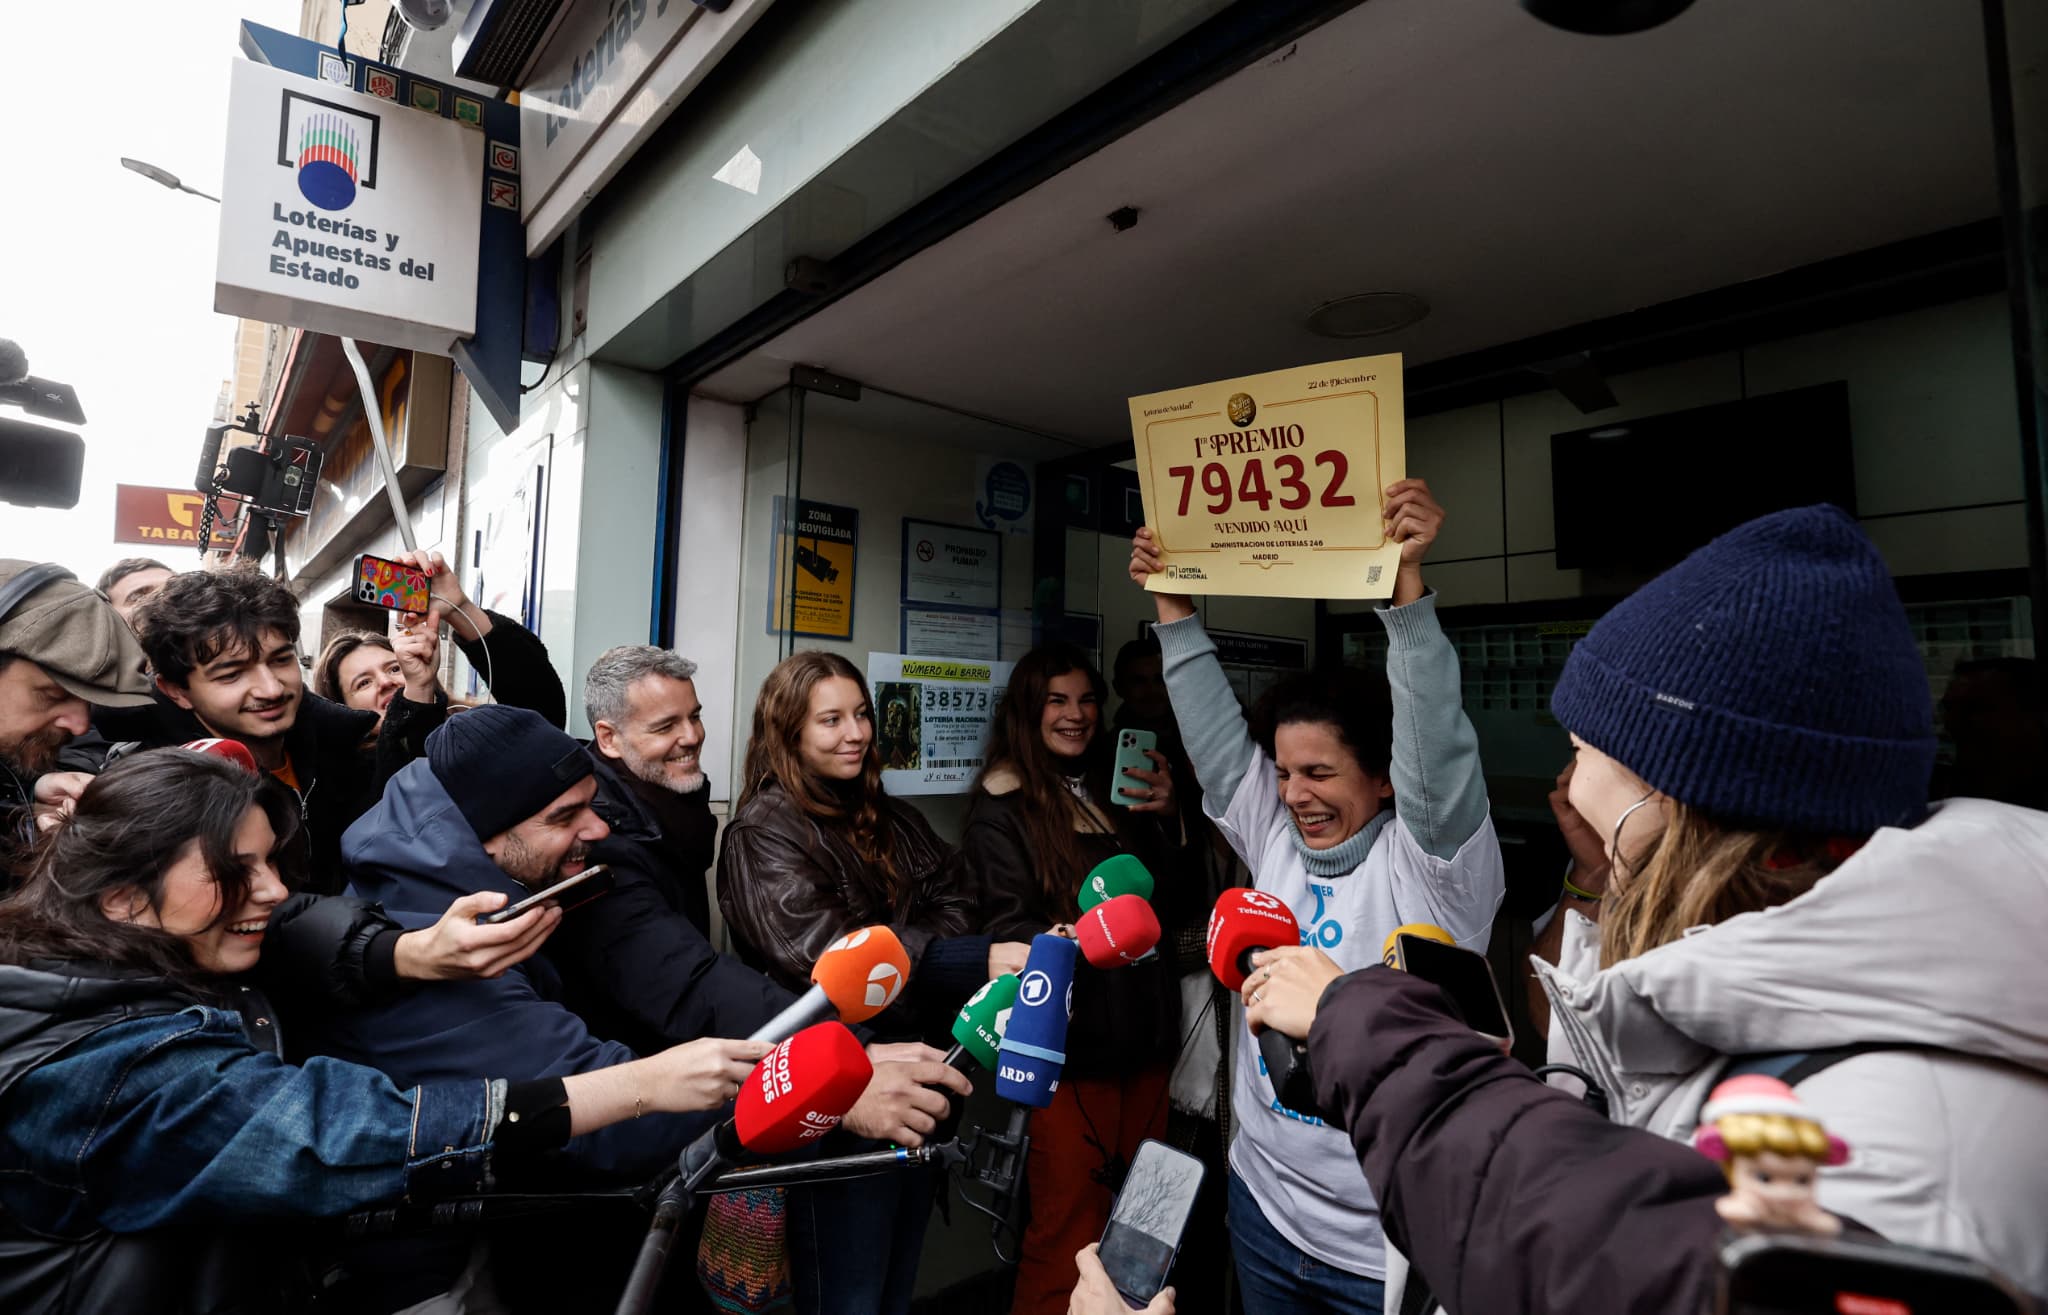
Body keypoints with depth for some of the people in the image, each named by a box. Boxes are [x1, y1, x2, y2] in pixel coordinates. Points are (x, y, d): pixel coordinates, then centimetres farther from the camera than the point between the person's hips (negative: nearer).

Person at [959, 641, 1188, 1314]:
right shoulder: (1002, 809, -6)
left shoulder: (1121, 792, 11)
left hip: (1145, 1034, 6)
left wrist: (1168, 821, -4)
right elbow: (1004, 929, -13)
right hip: (1069, 1044, -5)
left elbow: (1183, 907, 10)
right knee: (1068, 1234, 0)